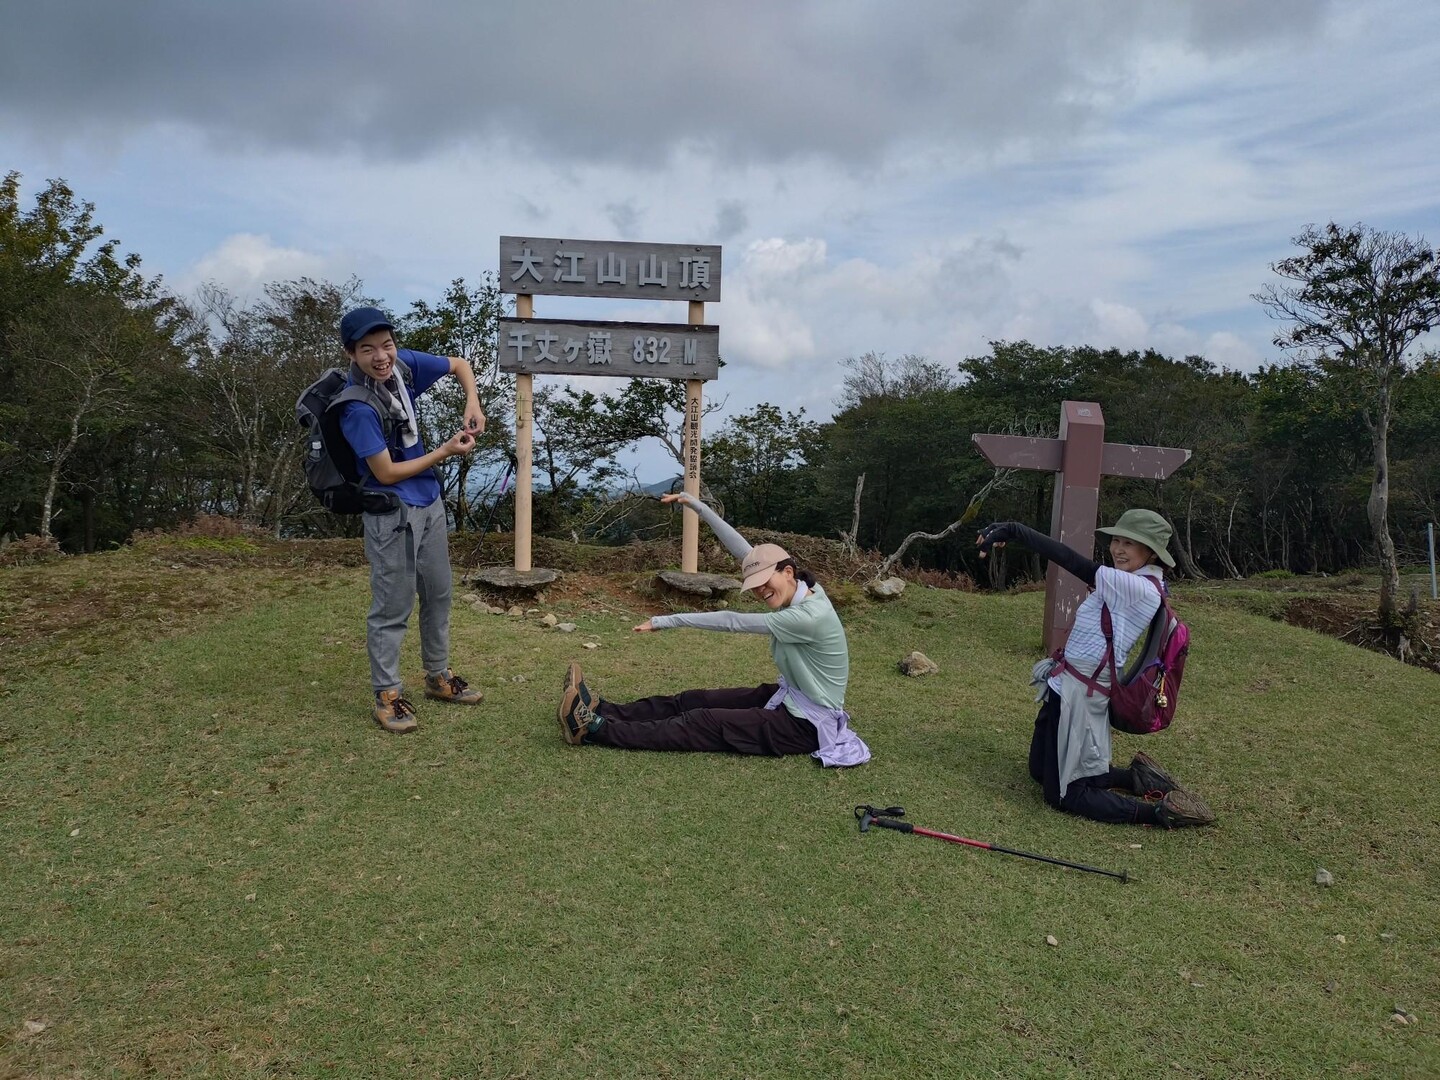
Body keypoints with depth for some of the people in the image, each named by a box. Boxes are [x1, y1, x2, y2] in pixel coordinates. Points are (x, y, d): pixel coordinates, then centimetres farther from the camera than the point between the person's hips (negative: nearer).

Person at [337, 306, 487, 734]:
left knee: (438, 594, 17)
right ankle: (386, 695, 16)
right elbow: (387, 473, -20)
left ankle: (438, 677, 33)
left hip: (430, 503, 8)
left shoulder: (405, 363, -6)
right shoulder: (357, 408, -24)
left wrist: (472, 404, -8)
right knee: (392, 607, 0)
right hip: (391, 513, -7)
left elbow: (459, 364, 10)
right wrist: (446, 451, -15)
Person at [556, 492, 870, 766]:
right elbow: (745, 551, -5)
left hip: (806, 724, -9)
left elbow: (734, 622, -22)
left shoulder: (810, 617, -28)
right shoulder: (798, 590, -4)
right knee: (694, 700, 0)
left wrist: (667, 621, -15)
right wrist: (696, 505, -9)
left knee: (704, 722, -14)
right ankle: (602, 711, -1)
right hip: (789, 698, 9)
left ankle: (597, 730, -15)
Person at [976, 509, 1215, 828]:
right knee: (1040, 772, 24)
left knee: (1063, 794, 2)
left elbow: (1072, 562, -25)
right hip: (1066, 687, 10)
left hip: (1079, 694, -10)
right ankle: (1135, 777, 25)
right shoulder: (1132, 586, 8)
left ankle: (1160, 811, 5)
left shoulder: (1140, 589, -22)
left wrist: (1012, 529, -25)